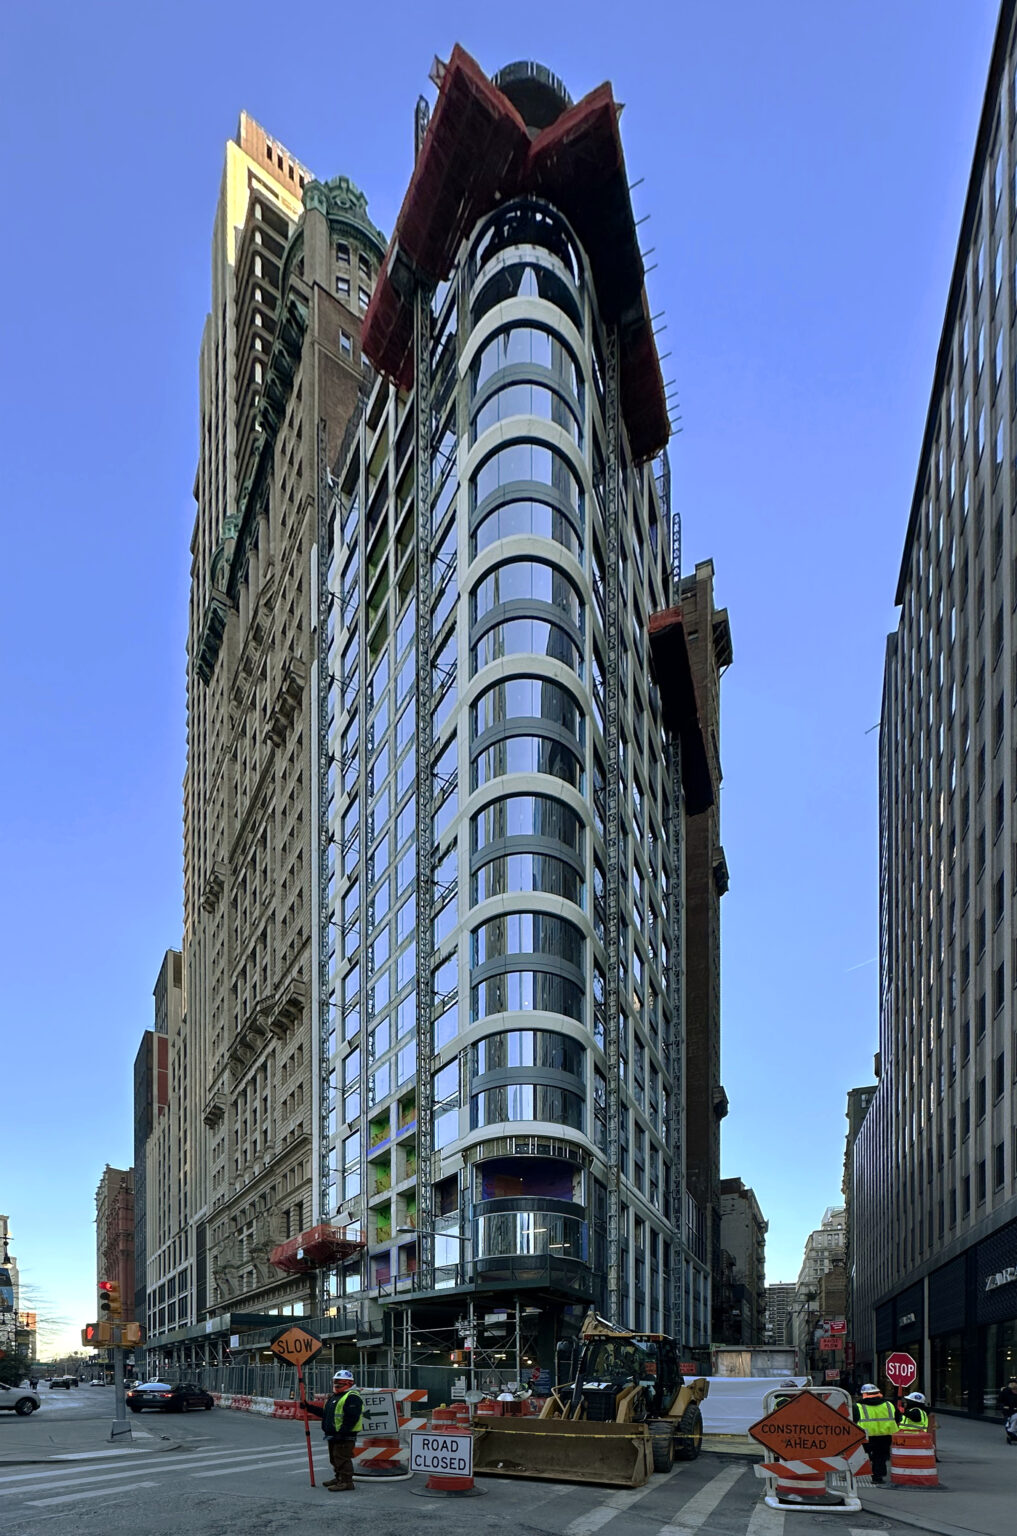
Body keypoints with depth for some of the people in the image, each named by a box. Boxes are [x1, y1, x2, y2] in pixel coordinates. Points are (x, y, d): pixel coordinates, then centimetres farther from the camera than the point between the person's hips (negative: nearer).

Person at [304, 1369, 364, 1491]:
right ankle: (339, 1479, 31)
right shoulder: (334, 1397, 20)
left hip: (345, 1436, -11)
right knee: (335, 1458, 18)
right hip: (334, 1435, 11)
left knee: (342, 1458, -11)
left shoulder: (352, 1397, -15)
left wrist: (341, 1433, -27)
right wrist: (309, 1408, 15)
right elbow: (325, 1413, 24)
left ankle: (347, 1482, -8)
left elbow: (351, 1418, -23)